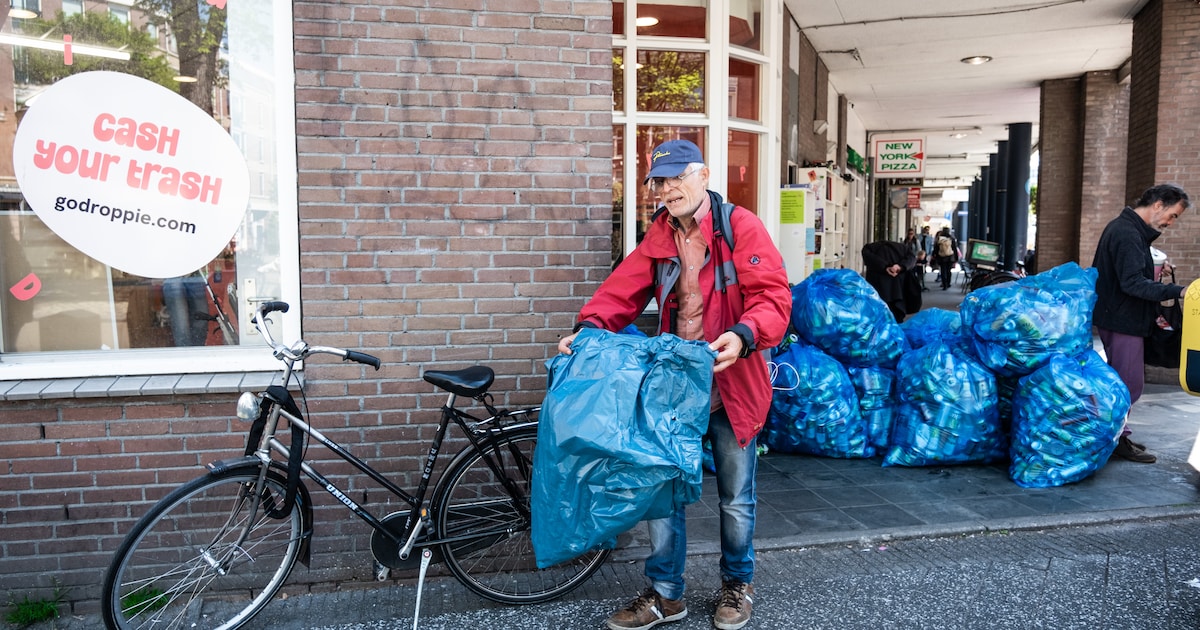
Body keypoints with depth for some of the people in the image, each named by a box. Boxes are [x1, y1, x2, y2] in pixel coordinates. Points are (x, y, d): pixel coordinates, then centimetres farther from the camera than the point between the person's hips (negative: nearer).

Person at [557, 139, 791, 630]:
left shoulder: (741, 227, -11)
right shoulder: (658, 237, 5)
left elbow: (773, 296, -20)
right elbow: (623, 290, -1)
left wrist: (743, 335, -39)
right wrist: (589, 326, -20)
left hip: (730, 385, -4)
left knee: (735, 498, 13)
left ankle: (737, 584, 38)